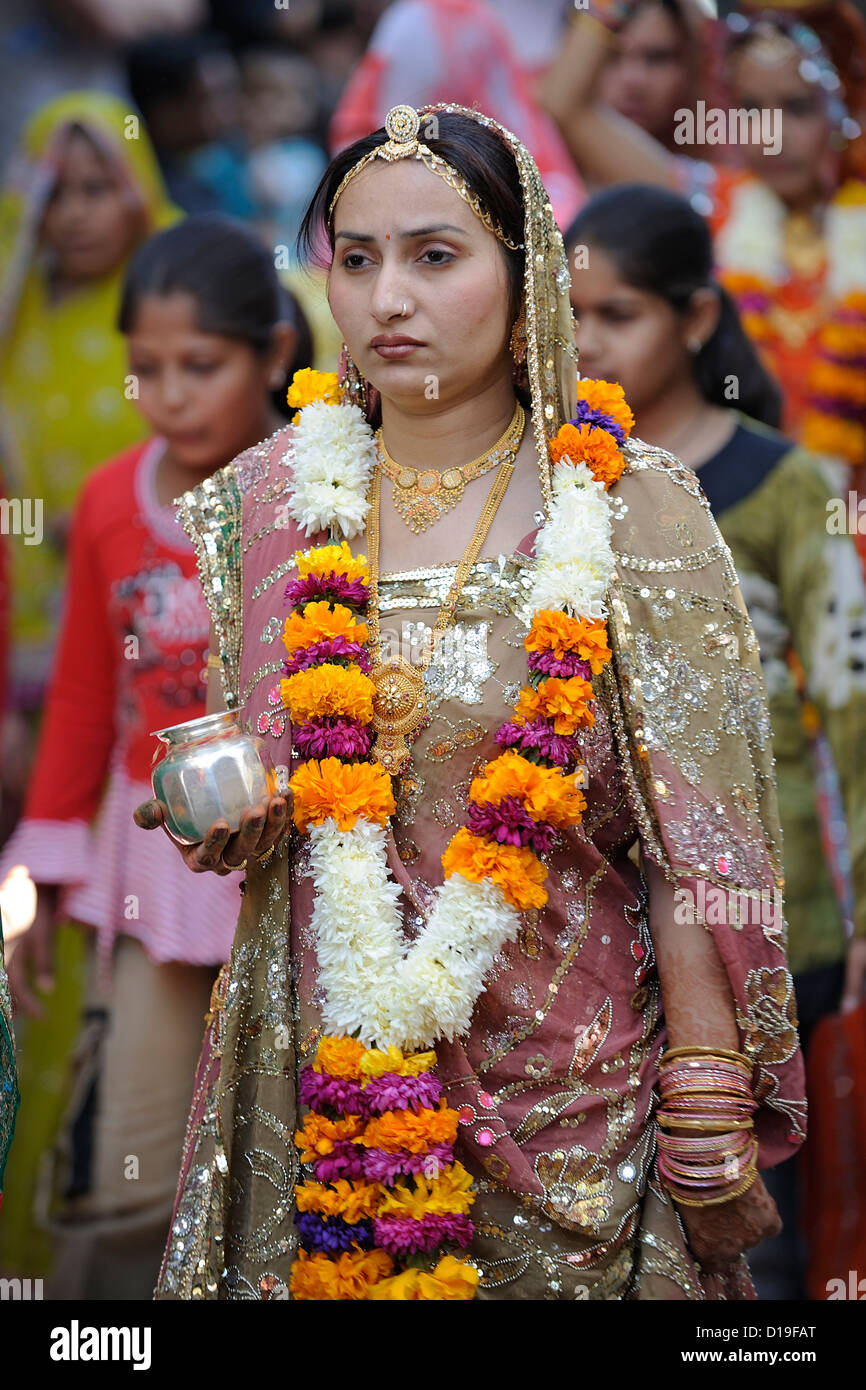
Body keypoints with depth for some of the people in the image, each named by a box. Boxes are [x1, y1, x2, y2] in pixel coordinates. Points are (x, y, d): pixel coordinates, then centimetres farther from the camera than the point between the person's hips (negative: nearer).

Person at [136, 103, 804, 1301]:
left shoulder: (633, 514, -6)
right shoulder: (264, 504, 4)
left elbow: (692, 845, -6)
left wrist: (712, 1112, -11)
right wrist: (215, 805, -7)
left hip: (564, 1087, -2)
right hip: (314, 1064, 3)